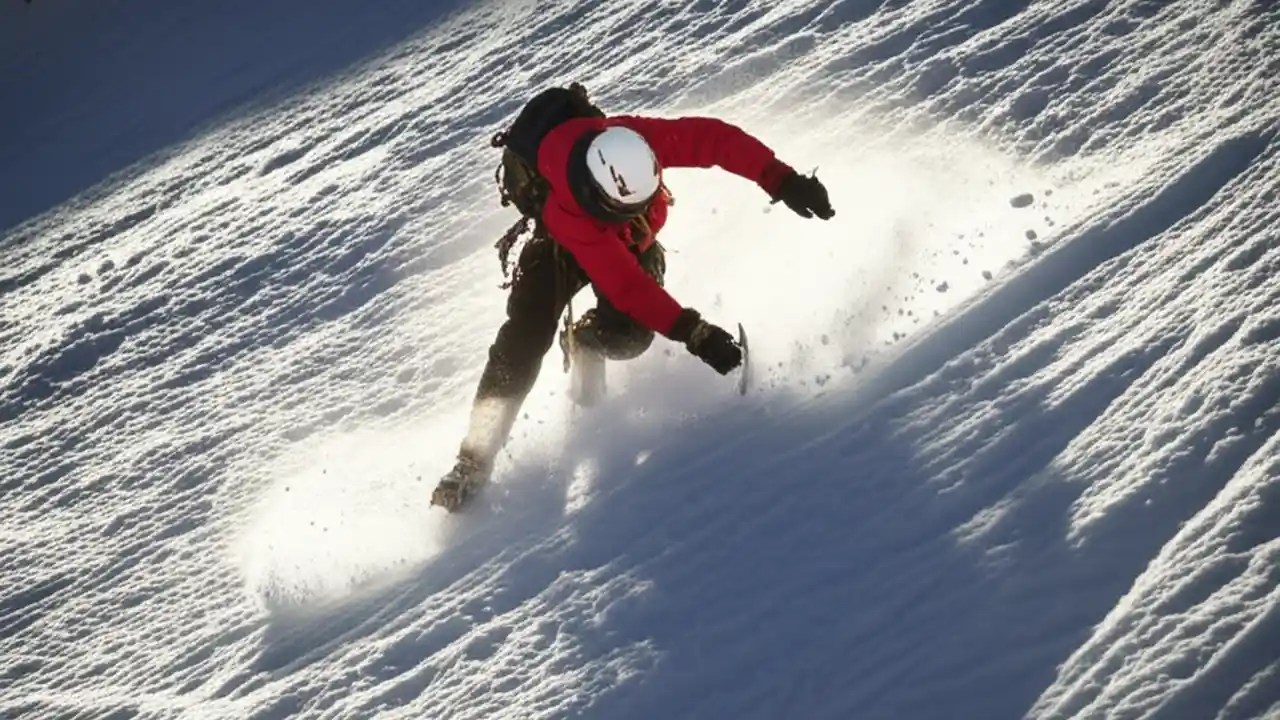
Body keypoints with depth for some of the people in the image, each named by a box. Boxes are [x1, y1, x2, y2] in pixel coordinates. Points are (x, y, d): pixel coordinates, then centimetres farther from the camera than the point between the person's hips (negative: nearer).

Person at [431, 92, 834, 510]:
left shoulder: (635, 141, -39)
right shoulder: (567, 213, -45)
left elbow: (715, 138, -32)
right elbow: (625, 285, -47)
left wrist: (780, 179, -39)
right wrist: (692, 332, -51)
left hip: (633, 240, 3)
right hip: (563, 246, -3)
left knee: (628, 337, -21)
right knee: (524, 339, -19)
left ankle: (585, 342, 16)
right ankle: (476, 457, -10)